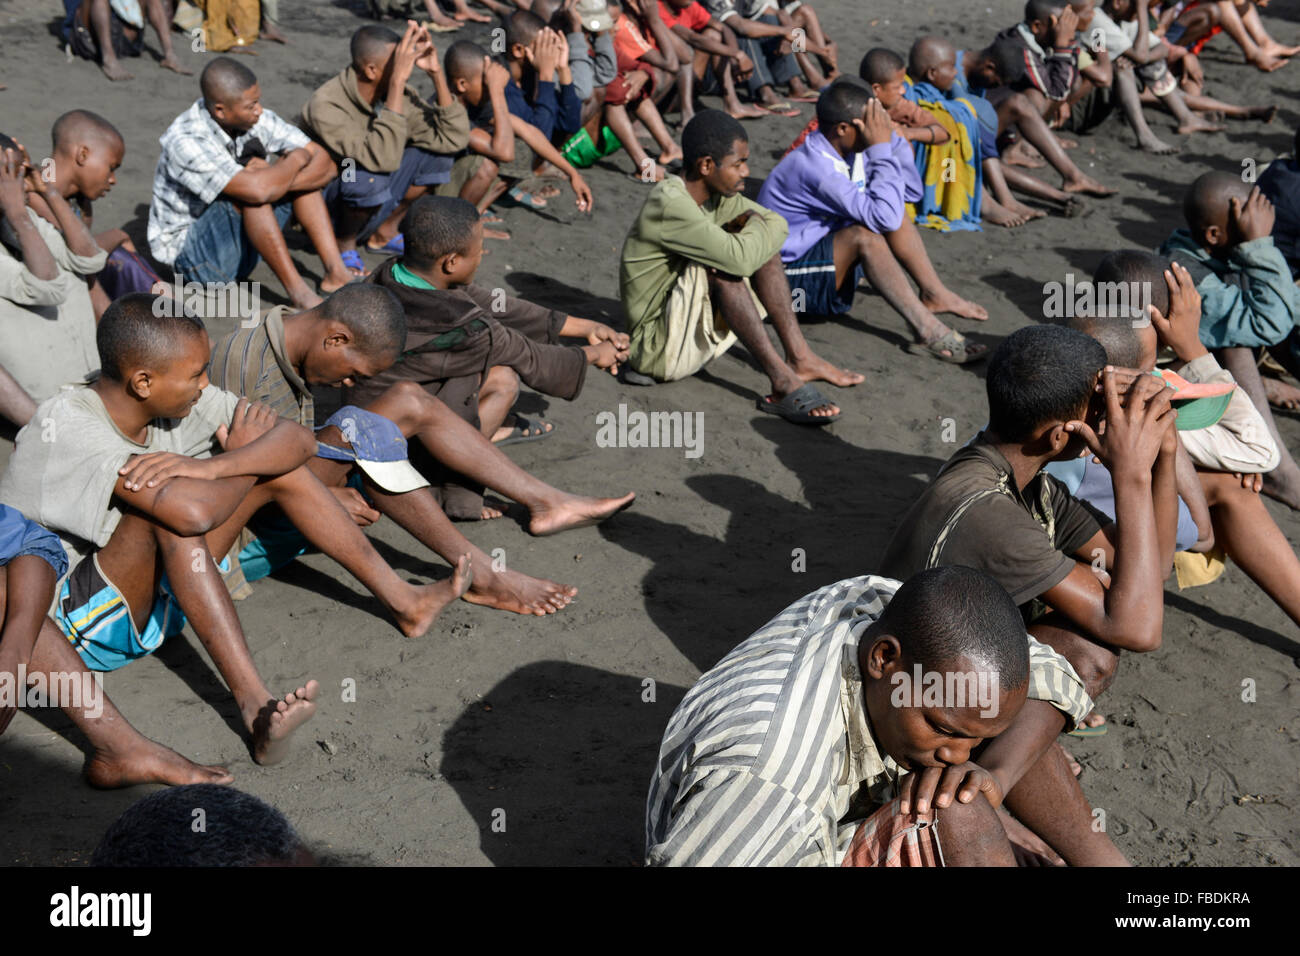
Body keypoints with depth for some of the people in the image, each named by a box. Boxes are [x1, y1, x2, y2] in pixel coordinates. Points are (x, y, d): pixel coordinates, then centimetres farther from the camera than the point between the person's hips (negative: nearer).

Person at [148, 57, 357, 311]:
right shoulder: (185, 140, -28)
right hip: (188, 249, -7)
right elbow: (256, 190, -41)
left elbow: (325, 163, -10)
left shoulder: (256, 120, -8)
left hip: (243, 244, 7)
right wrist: (296, 159, -22)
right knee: (255, 167, -29)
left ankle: (336, 272, -14)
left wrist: (277, 183, -28)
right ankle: (297, 290, -29)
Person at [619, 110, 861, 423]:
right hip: (657, 348, -9)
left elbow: (778, 224, 9)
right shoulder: (669, 205, -25)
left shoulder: (715, 195, 3)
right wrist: (757, 225, -12)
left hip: (693, 331, 9)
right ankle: (782, 380, -29)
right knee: (721, 261, -30)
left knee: (760, 241, -1)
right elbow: (739, 258, -33)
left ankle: (799, 356, -7)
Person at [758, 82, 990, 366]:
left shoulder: (852, 151, 1)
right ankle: (927, 330, -31)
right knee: (864, 235, -33)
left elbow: (913, 192, 7)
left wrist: (890, 135, -5)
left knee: (894, 212, 0)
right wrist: (881, 148, -27)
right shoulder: (813, 166, -28)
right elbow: (882, 217, -34)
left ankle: (934, 293, -2)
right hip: (792, 276, -10)